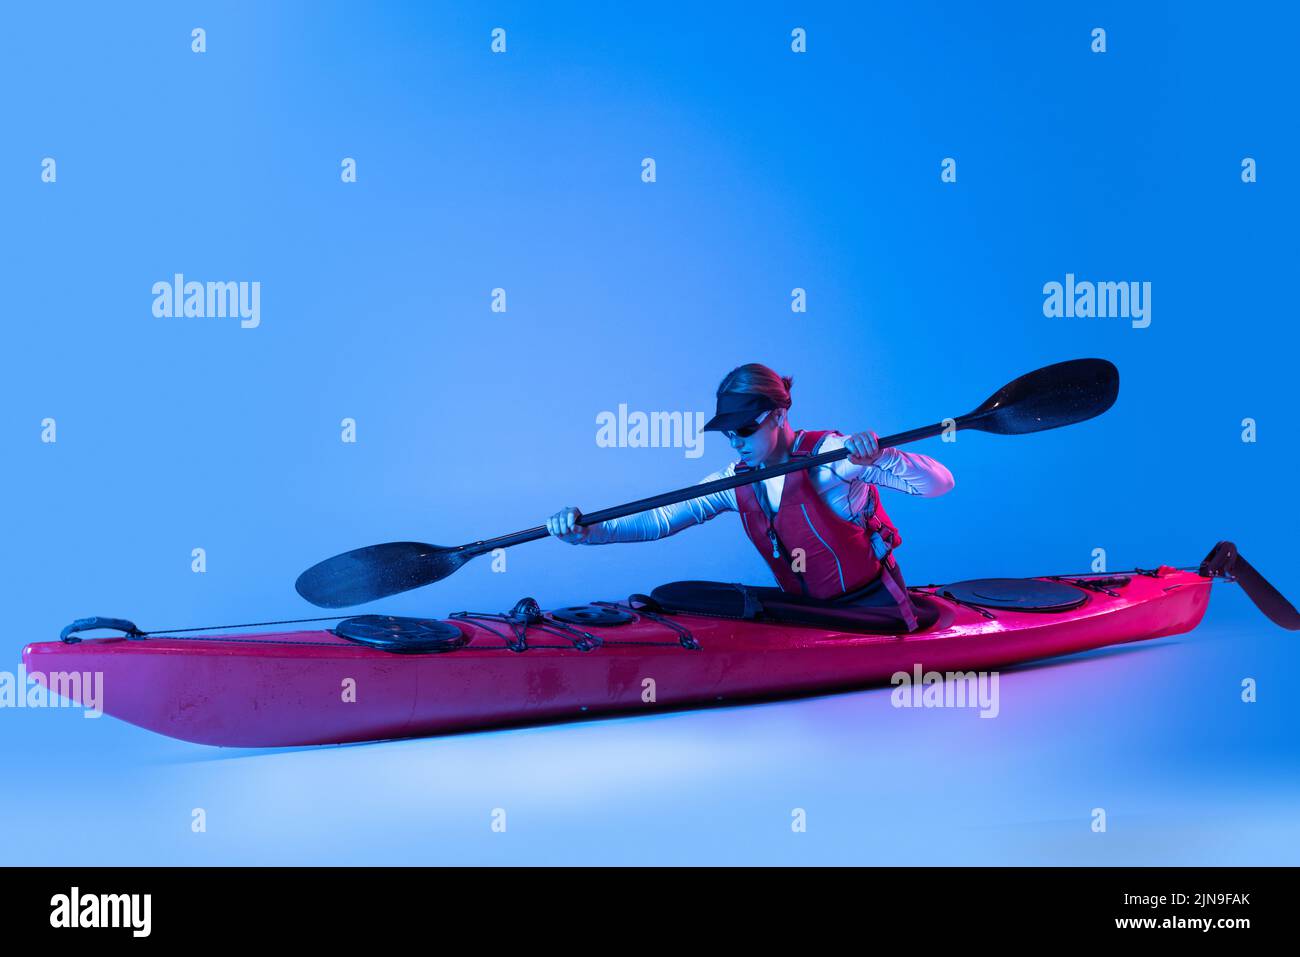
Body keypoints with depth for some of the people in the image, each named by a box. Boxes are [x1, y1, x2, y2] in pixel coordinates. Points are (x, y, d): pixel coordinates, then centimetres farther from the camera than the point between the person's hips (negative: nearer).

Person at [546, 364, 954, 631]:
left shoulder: (829, 455, -17)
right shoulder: (736, 480, 1)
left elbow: (940, 483, -23)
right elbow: (665, 517, -6)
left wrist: (879, 459, -43)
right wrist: (588, 532, -21)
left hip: (874, 607, -5)